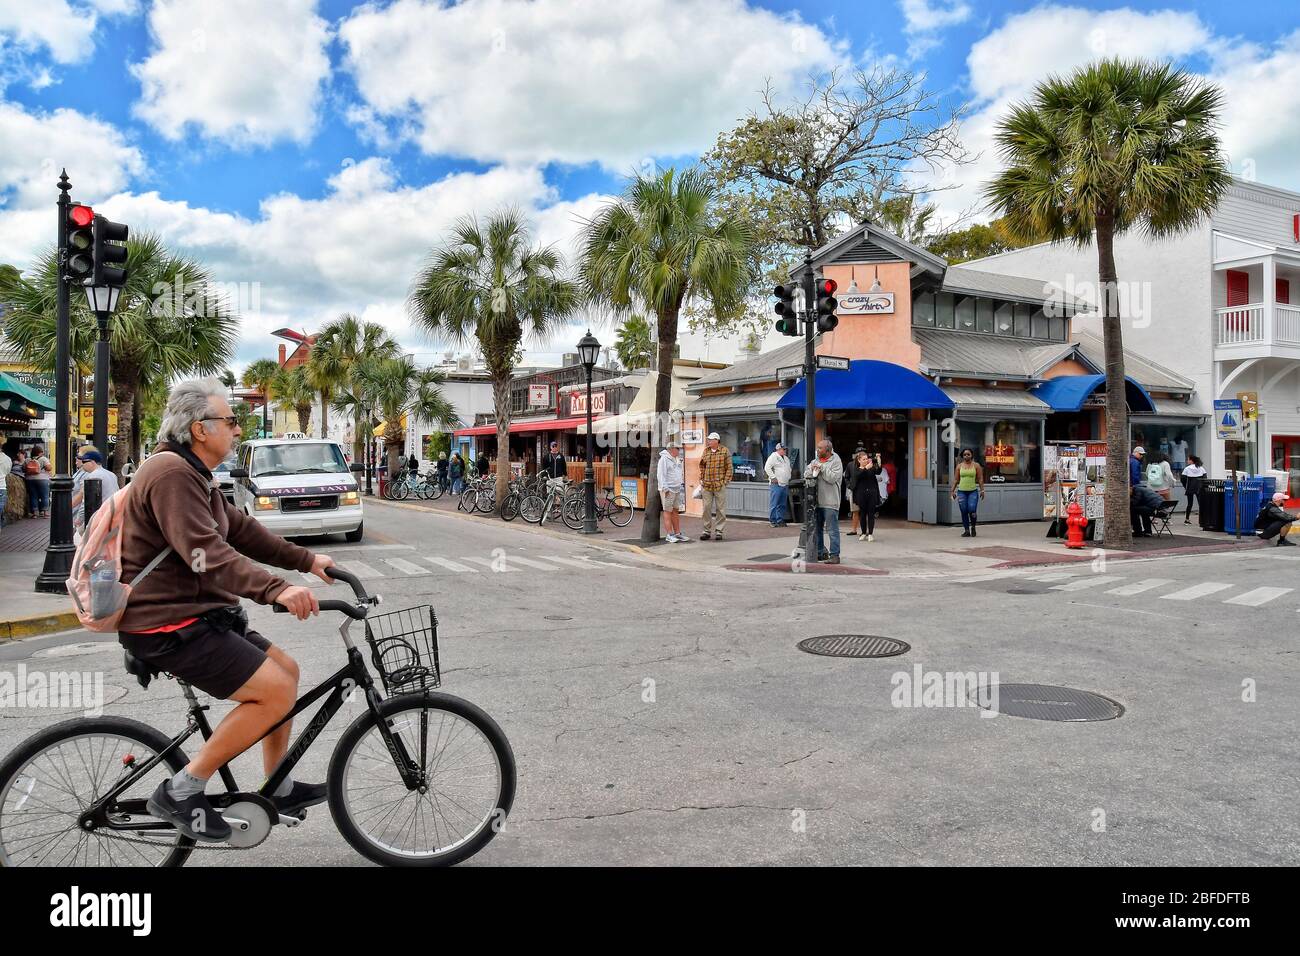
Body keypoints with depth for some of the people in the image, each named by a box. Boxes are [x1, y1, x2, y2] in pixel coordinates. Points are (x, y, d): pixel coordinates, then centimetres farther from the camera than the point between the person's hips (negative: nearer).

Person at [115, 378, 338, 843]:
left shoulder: (191, 474, 16)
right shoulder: (171, 473, -19)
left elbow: (241, 530, 16)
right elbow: (206, 553, -31)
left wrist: (307, 560, 12)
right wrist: (276, 589, -42)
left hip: (193, 613, 11)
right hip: (167, 625, -11)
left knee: (285, 669, 12)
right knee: (277, 691, -16)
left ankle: (279, 790, 23)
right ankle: (181, 792, -6)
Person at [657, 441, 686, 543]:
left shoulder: (677, 459, 16)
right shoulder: (664, 459, -12)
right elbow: (661, 474, -17)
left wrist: (681, 485, 21)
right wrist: (665, 488, -20)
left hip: (677, 489, 9)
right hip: (668, 490, -9)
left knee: (675, 511, 11)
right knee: (668, 511, -4)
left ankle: (677, 533, 14)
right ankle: (669, 535, -4)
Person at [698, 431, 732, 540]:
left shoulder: (725, 452, -2)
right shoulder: (706, 451, 10)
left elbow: (729, 468, -2)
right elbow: (702, 466, 17)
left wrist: (725, 481, -8)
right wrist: (701, 479, 8)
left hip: (720, 485, -4)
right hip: (707, 485, 4)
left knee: (720, 509, 2)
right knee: (706, 508, 6)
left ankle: (719, 531, 10)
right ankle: (707, 530, 15)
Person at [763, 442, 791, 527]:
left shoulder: (786, 458, 21)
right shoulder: (773, 456, -6)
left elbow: (789, 469, 34)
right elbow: (767, 468, -15)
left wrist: (788, 478, 20)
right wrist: (773, 478, -16)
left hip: (785, 485, 8)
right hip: (776, 484, -8)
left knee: (782, 505, 10)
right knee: (774, 504, -7)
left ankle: (780, 520, 15)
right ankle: (772, 521, -3)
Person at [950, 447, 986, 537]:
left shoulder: (976, 465, 4)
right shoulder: (959, 466, 9)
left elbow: (980, 479, 3)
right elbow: (956, 479, 11)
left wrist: (982, 490, -3)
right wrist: (953, 491, 5)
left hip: (973, 491, -2)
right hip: (961, 491, 2)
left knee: (972, 511, -13)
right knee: (964, 512, 0)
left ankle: (973, 527, 11)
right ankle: (966, 530, 9)